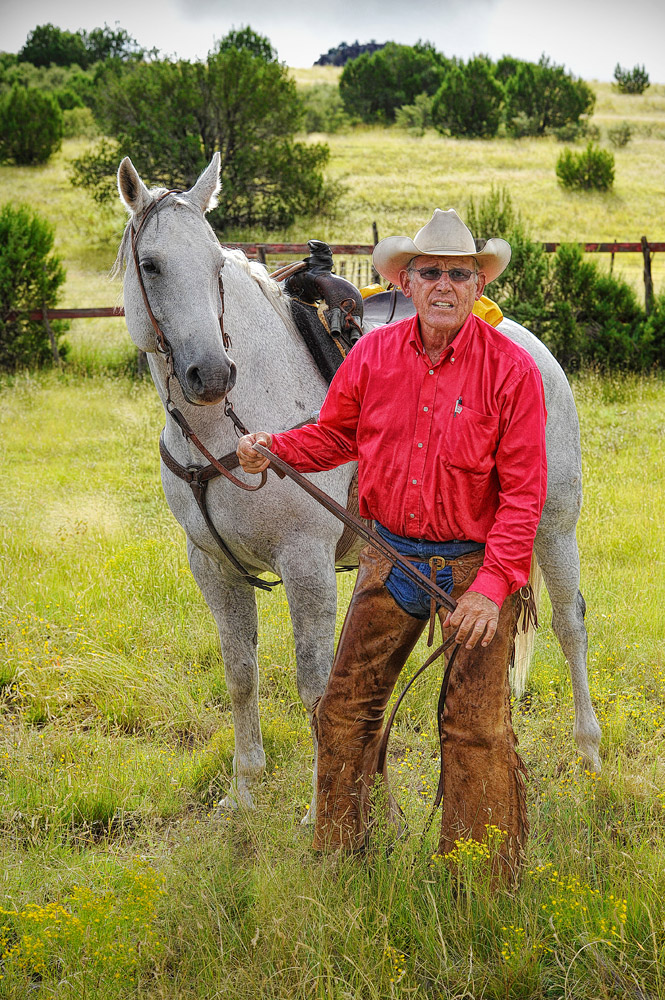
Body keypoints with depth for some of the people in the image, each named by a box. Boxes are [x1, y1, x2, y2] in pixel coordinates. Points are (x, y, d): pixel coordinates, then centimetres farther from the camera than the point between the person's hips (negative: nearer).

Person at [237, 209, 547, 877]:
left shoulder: (510, 369, -12)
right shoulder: (372, 355, 0)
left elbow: (523, 493, -13)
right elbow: (334, 435, 14)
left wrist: (491, 586, -20)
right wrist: (273, 450, -6)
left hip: (476, 563, -4)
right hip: (392, 558, 4)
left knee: (476, 724, -1)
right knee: (346, 706, 8)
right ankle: (335, 855, 25)